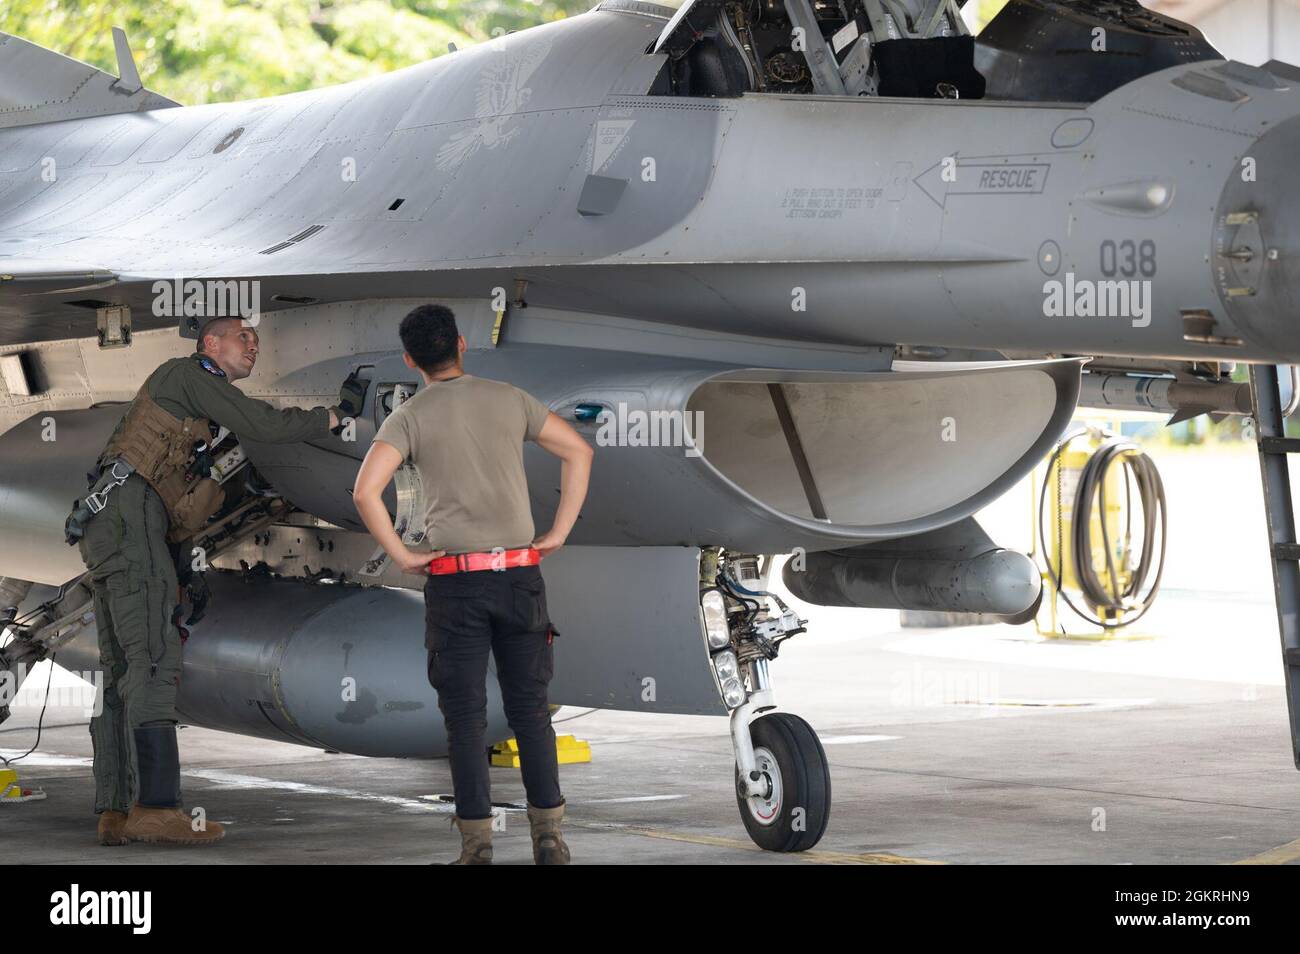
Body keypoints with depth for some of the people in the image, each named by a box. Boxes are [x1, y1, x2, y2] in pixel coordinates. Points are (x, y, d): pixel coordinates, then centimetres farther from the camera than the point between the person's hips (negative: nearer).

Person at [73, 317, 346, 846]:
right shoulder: (191, 373, 2)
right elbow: (263, 425, -6)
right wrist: (327, 419, 8)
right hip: (128, 511, -10)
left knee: (123, 672, 4)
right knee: (154, 659, -18)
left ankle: (114, 812, -2)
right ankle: (155, 806, -28)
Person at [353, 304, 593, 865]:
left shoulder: (410, 417, -3)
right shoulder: (509, 400, 6)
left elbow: (365, 491, -15)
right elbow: (579, 451, 8)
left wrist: (401, 556, -5)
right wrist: (559, 533, 7)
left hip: (454, 581, -2)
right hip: (520, 574, 2)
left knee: (465, 717, 3)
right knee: (530, 709, 9)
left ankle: (477, 845, 2)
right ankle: (548, 838, 9)